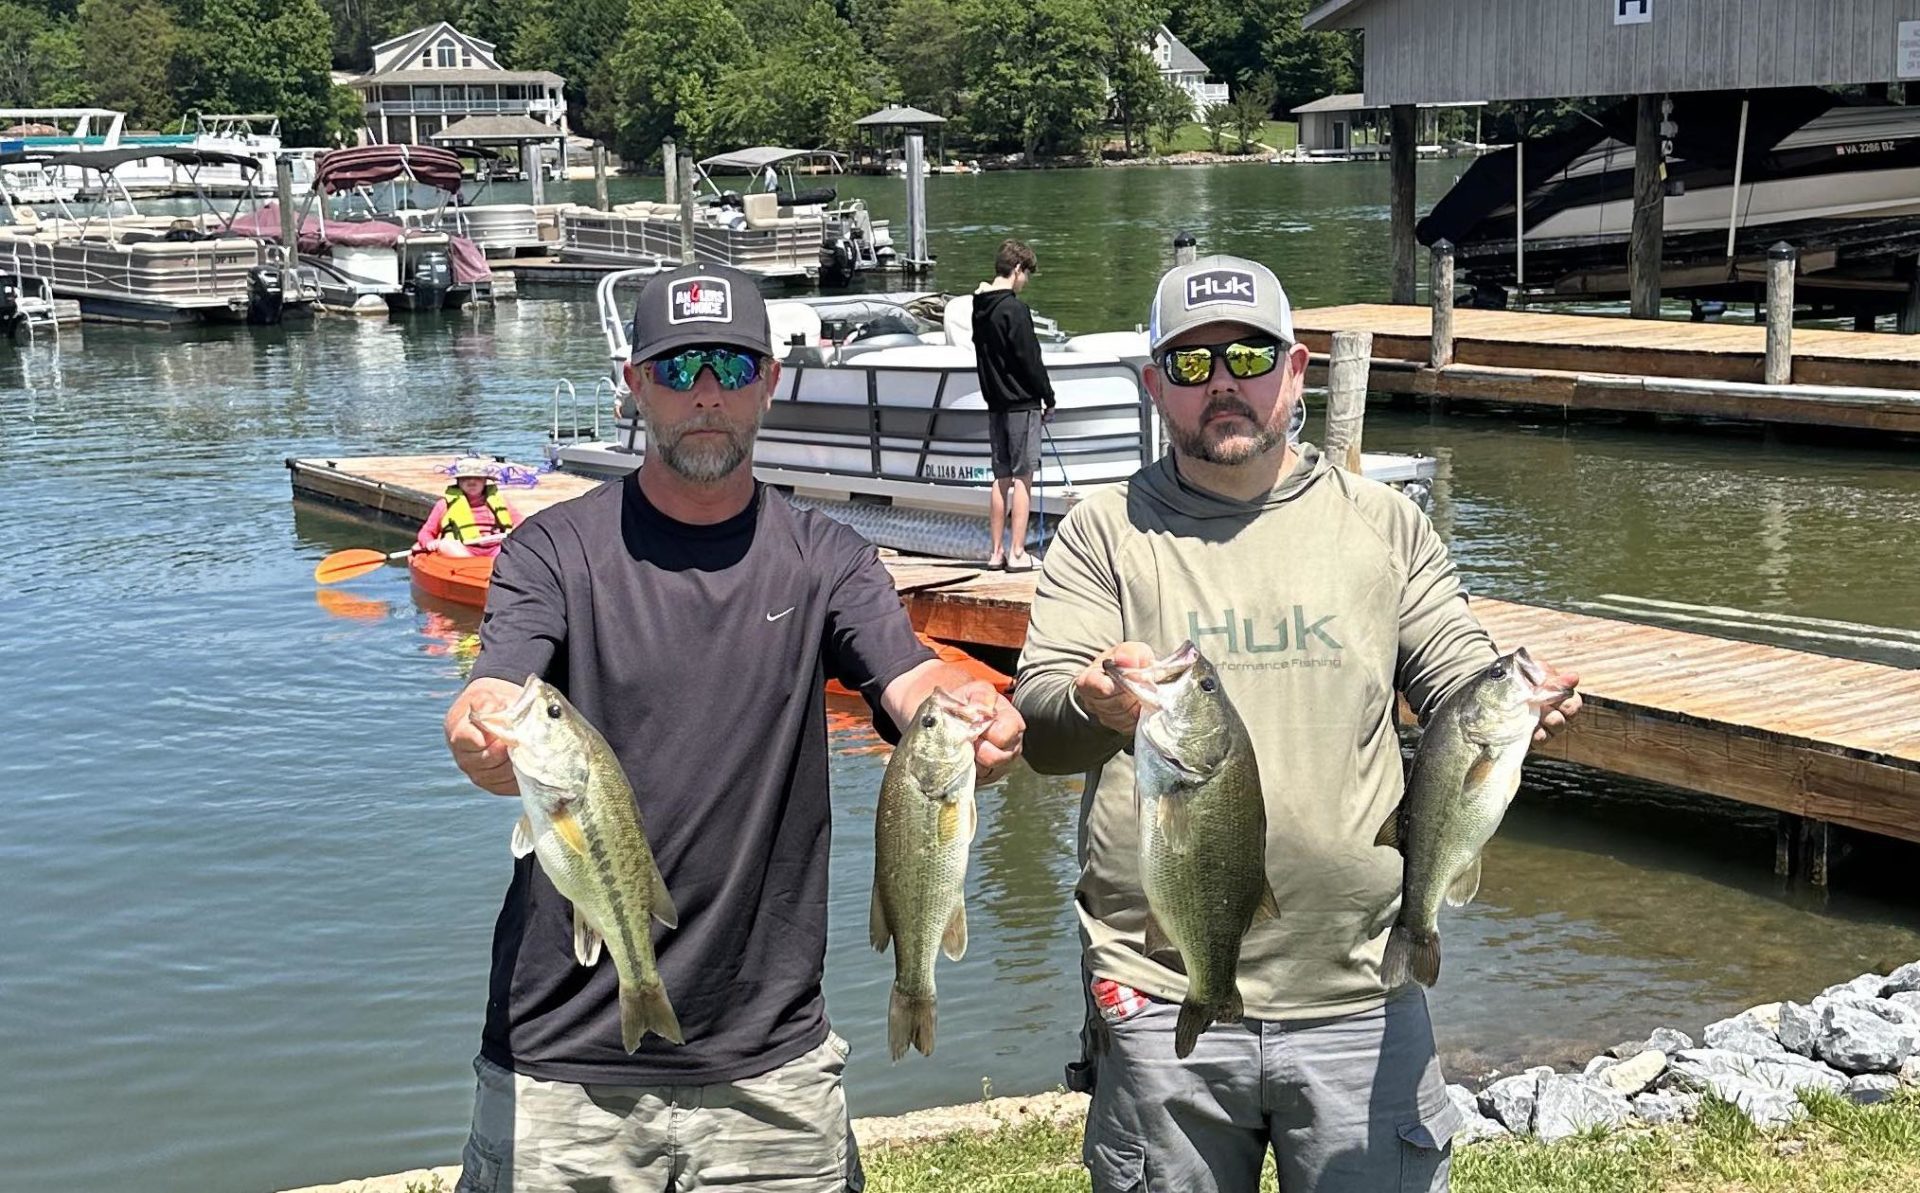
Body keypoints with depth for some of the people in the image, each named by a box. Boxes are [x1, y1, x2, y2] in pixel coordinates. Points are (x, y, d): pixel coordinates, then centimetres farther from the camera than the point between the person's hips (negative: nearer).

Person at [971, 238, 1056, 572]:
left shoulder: (980, 308, 10)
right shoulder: (1014, 309, -15)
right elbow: (1030, 359, -15)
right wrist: (1048, 398, -5)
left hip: (995, 403, 8)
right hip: (1021, 404, -8)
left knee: (1001, 478, 11)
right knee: (1022, 478, -3)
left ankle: (996, 552, 14)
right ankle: (1017, 553, -3)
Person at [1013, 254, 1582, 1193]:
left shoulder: (1385, 525, 8)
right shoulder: (1106, 533, 3)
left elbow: (1458, 679, 8)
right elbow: (1038, 730, -4)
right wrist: (1094, 707, -28)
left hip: (1361, 1004, 1)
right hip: (1160, 1004, -1)